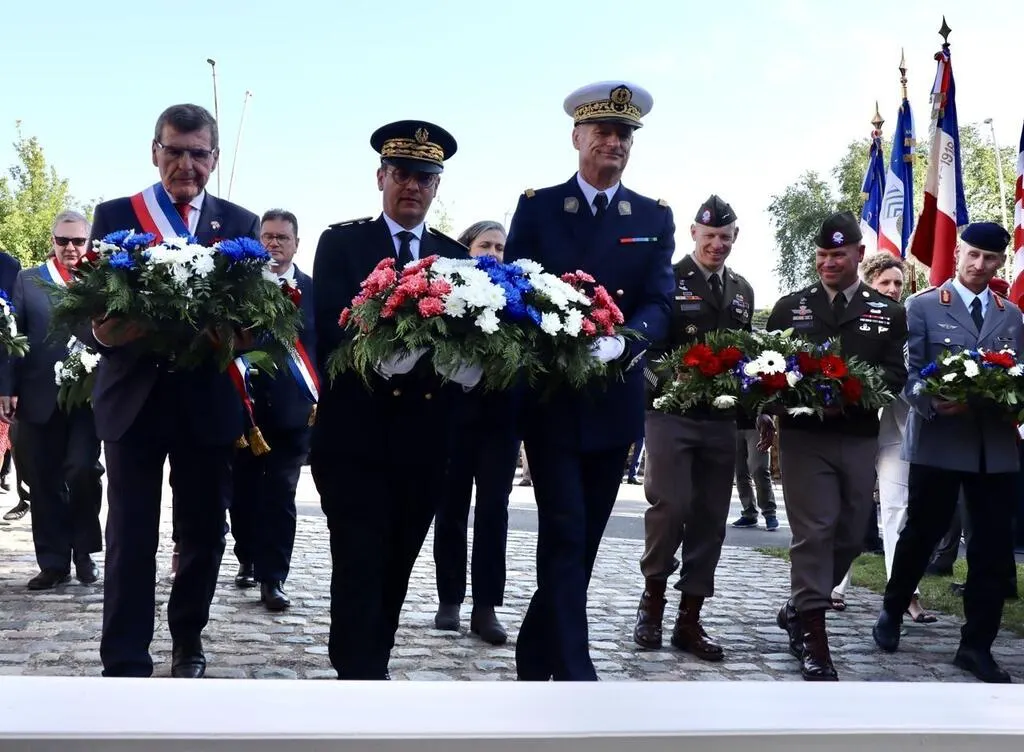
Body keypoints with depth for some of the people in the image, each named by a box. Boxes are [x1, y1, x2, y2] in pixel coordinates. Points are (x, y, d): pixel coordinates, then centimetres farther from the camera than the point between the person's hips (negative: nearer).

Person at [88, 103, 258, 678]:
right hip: (134, 399, -1)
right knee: (131, 538, 2)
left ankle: (188, 639, 33)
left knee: (204, 533, 13)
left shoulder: (241, 225, 6)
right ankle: (126, 665, 8)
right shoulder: (115, 215, 4)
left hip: (208, 402, 1)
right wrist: (103, 331, -24)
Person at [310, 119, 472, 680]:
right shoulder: (341, 243, 3)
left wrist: (468, 364, -19)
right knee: (359, 566, -8)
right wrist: (376, 355, -29)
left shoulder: (457, 258, 13)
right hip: (355, 436, -4)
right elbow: (329, 329, -9)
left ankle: (367, 668, 25)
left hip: (424, 441, 4)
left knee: (394, 569, 12)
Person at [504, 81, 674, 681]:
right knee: (565, 536, -7)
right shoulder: (537, 206, 3)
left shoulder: (655, 218, 7)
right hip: (551, 397, -3)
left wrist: (622, 342, -25)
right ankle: (575, 674, -6)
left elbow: (659, 304, -4)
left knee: (583, 540, 10)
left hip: (615, 401, 3)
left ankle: (536, 658, 27)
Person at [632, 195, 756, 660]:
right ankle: (653, 596, 12)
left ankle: (689, 620, 13)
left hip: (721, 420, 5)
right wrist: (671, 378, -24)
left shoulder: (743, 291, 16)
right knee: (669, 506, -13)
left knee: (710, 518, 5)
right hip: (671, 413, -5)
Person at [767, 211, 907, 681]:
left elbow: (895, 375, -1)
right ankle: (813, 640, -2)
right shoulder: (789, 307, 9)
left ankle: (799, 609, 31)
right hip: (804, 435, -2)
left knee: (850, 536, 9)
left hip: (860, 439, 2)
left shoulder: (889, 313, 8)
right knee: (814, 532, -6)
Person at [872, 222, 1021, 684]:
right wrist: (934, 402, -22)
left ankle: (977, 645, 14)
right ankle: (892, 614, 30)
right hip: (938, 443, -4)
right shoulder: (923, 307, 1)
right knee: (921, 534, 8)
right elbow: (908, 372, -5)